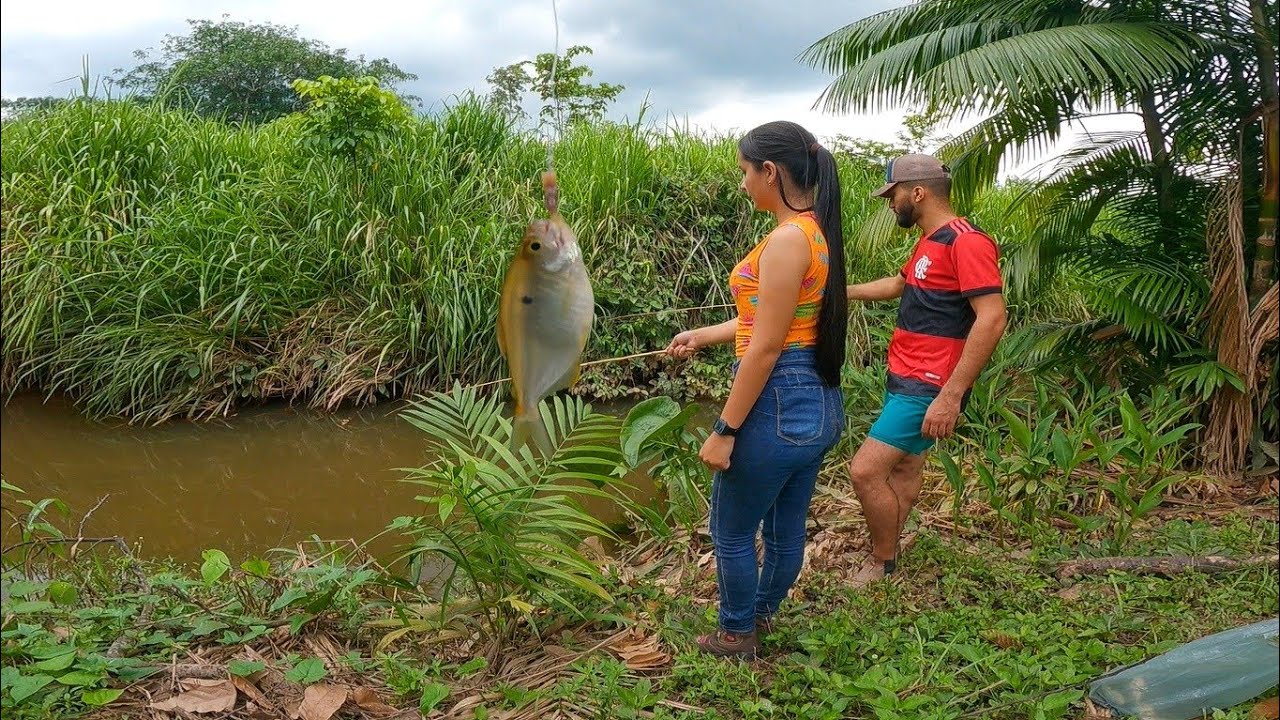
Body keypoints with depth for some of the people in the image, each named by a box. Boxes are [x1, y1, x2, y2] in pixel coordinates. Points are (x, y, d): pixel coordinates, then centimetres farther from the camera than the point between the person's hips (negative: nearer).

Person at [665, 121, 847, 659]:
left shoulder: (788, 238, -20)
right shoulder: (816, 232, 9)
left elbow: (765, 348, -22)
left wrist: (724, 431, -17)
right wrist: (704, 335, 29)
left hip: (779, 404, -9)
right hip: (818, 403, 9)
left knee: (732, 530, 11)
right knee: (785, 528, 23)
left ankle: (738, 636, 29)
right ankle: (761, 614, 41)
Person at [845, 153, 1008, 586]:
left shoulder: (966, 242, -18)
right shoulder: (928, 242, 14)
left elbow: (992, 320, -25)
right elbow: (899, 284, 34)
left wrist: (950, 396, -28)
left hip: (928, 388, -10)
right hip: (905, 379, 10)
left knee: (864, 471, -11)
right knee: (903, 469, 16)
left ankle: (882, 563, 8)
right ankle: (884, 556, 26)